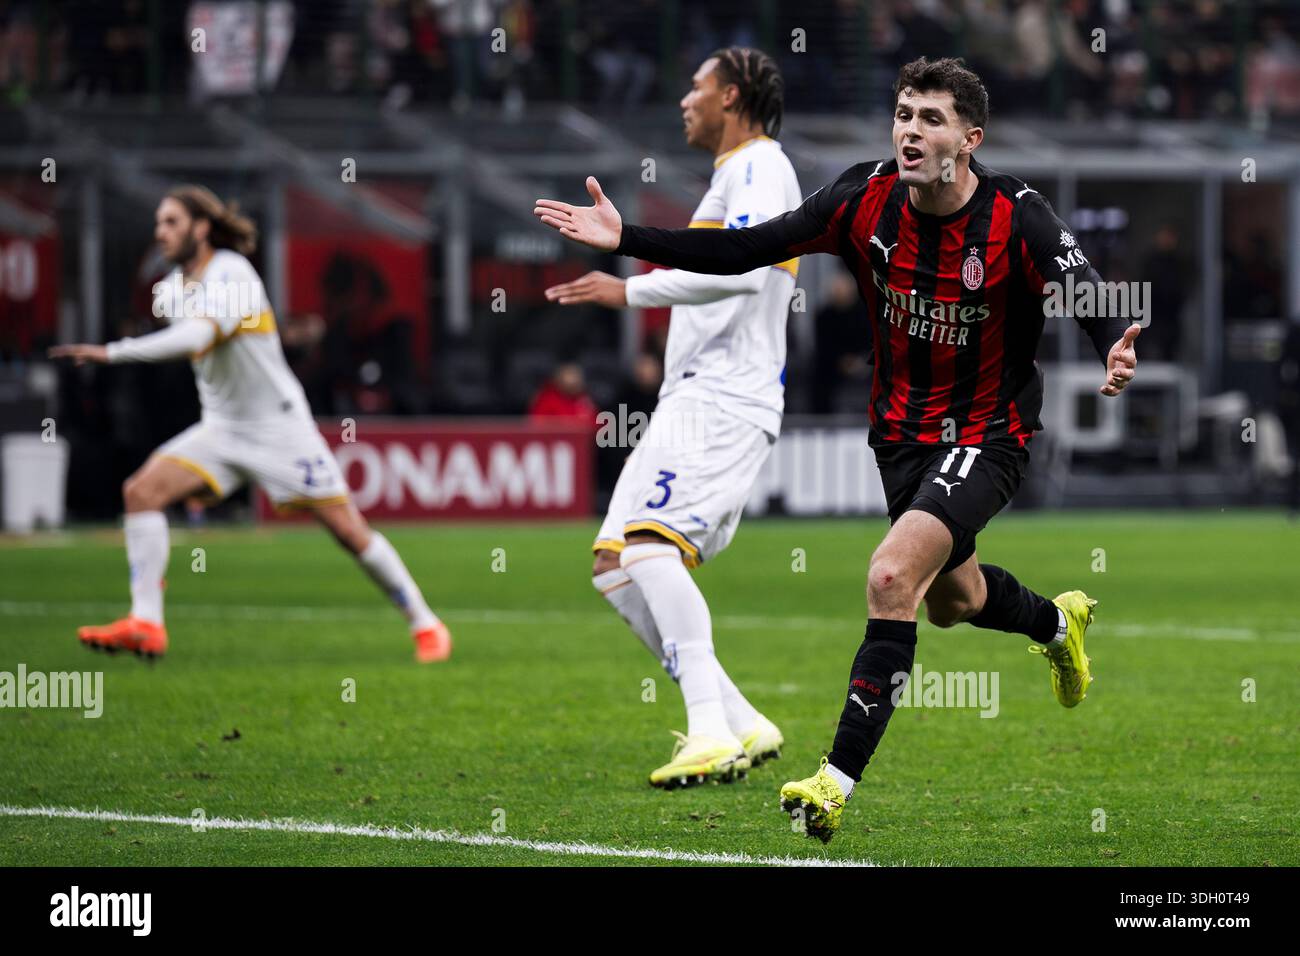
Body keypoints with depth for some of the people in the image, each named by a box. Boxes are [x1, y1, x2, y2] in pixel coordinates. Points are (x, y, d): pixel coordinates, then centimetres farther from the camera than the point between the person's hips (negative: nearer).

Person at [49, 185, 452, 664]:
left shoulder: (231, 276, -20)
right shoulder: (172, 289, 4)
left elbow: (194, 337, -36)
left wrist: (111, 353, -39)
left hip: (280, 427, -7)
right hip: (221, 428, 7)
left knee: (349, 529, -6)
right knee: (142, 491, -14)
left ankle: (425, 624, 11)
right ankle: (145, 625, -18)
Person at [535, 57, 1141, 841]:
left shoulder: (1018, 219, -23)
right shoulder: (867, 198, -12)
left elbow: (1098, 307, -31)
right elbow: (748, 250, -9)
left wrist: (1117, 354, -54)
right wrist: (628, 239, -16)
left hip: (988, 435, -6)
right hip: (902, 427, 6)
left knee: (893, 576, -26)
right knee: (951, 600, 24)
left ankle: (840, 778, -20)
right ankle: (1058, 622, 60)